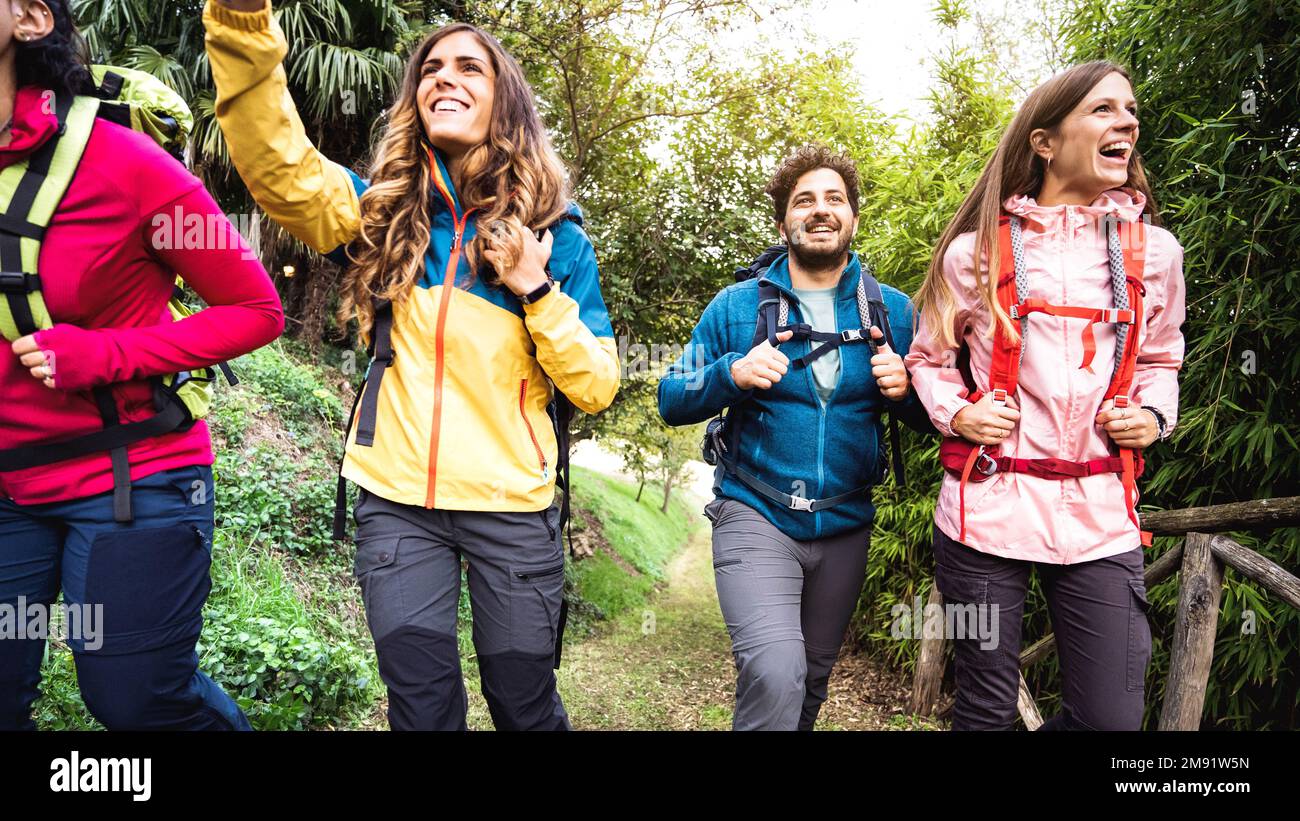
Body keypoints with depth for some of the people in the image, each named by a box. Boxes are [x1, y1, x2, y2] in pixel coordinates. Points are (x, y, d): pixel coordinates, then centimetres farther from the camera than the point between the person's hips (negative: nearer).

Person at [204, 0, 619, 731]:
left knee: (527, 709, 13)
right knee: (423, 710, 7)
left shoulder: (555, 234, 0)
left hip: (513, 507, 0)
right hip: (397, 503, 1)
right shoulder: (382, 210, 3)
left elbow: (596, 388, -3)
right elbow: (281, 171, -19)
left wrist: (538, 291, -15)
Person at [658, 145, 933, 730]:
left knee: (811, 681, 19)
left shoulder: (892, 309, 3)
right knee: (775, 675, -24)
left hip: (845, 526, 3)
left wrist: (904, 390, -16)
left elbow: (931, 417, 7)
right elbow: (671, 401, -2)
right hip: (755, 517, -3)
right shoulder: (737, 304, -2)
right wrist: (732, 374, -21)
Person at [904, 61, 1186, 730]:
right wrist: (955, 412, -7)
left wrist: (1153, 416, 2)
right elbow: (929, 358, 12)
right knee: (985, 709, 9)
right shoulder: (976, 251, 0)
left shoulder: (1153, 251, 8)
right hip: (988, 507, -2)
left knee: (1110, 717, 4)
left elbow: (1160, 360, 22)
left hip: (1100, 514, 3)